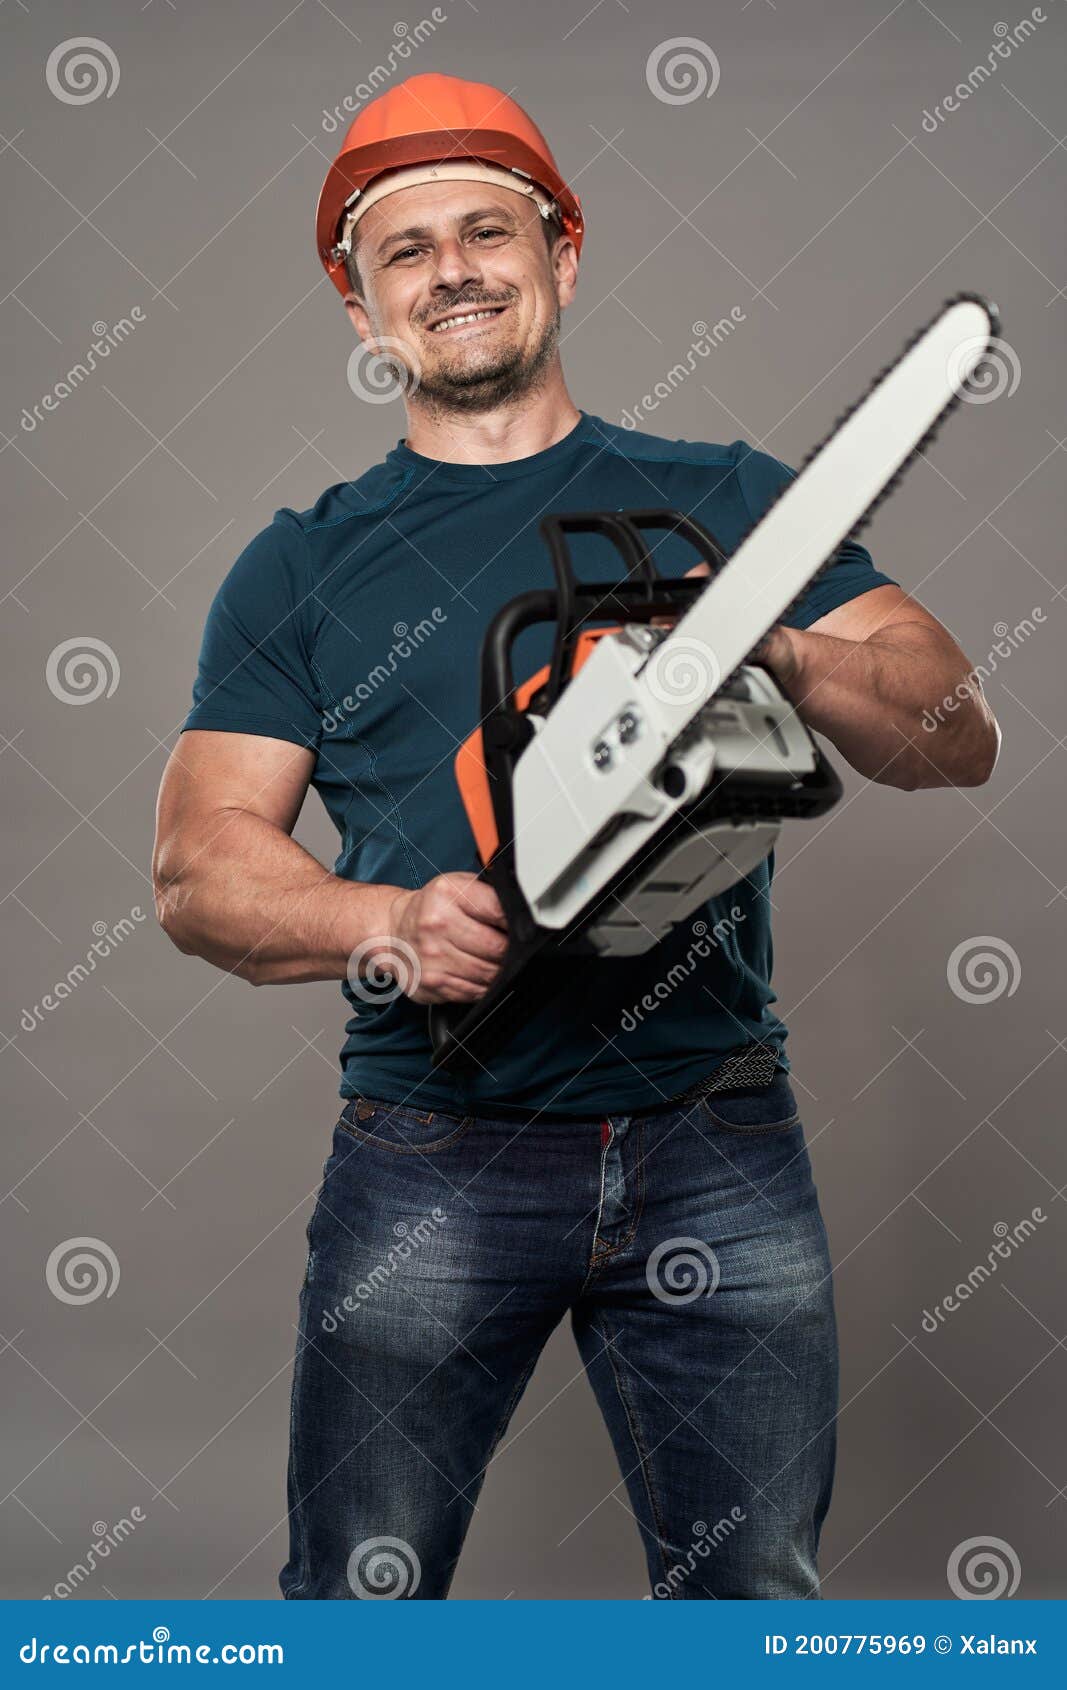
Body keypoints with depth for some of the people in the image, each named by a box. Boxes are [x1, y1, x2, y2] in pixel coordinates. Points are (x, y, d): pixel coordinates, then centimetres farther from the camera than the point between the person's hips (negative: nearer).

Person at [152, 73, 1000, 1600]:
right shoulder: (305, 568, 10)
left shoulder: (726, 503, 10)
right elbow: (200, 865, 1)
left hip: (715, 1148, 1)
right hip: (432, 1157, 0)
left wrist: (785, 652, -18)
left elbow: (960, 738, 2)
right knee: (358, 1606, 6)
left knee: (759, 1595, 9)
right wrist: (387, 924, -18)